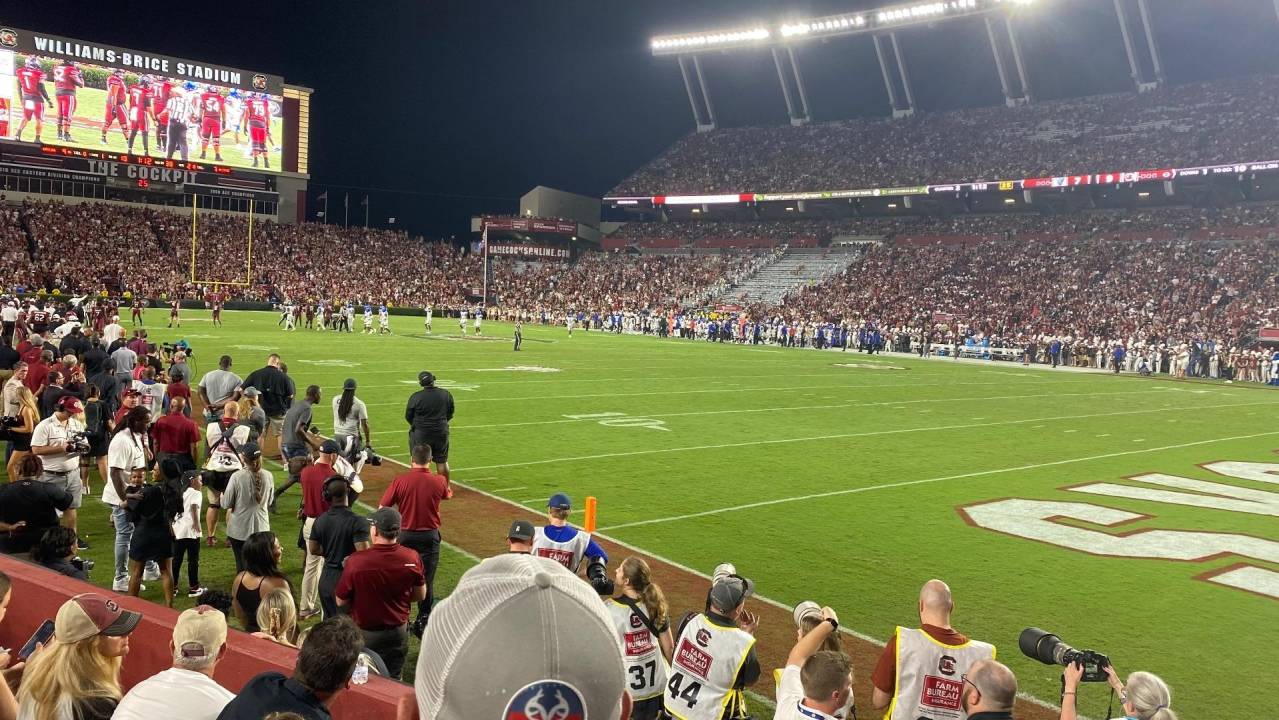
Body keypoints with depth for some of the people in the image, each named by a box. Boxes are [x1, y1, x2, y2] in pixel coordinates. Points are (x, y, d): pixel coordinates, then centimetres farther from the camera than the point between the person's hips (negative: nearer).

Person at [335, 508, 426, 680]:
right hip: (398, 632, 2)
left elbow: (340, 601, -9)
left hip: (364, 634, -2)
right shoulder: (412, 558, -14)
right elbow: (420, 596, 1)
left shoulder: (355, 561, -23)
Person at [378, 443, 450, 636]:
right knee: (427, 581, 9)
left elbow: (382, 508, -8)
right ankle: (422, 622, 14)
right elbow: (447, 495, 14)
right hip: (430, 537, 0)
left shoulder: (400, 480, -11)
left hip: (405, 535, 0)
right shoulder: (439, 481, -9)